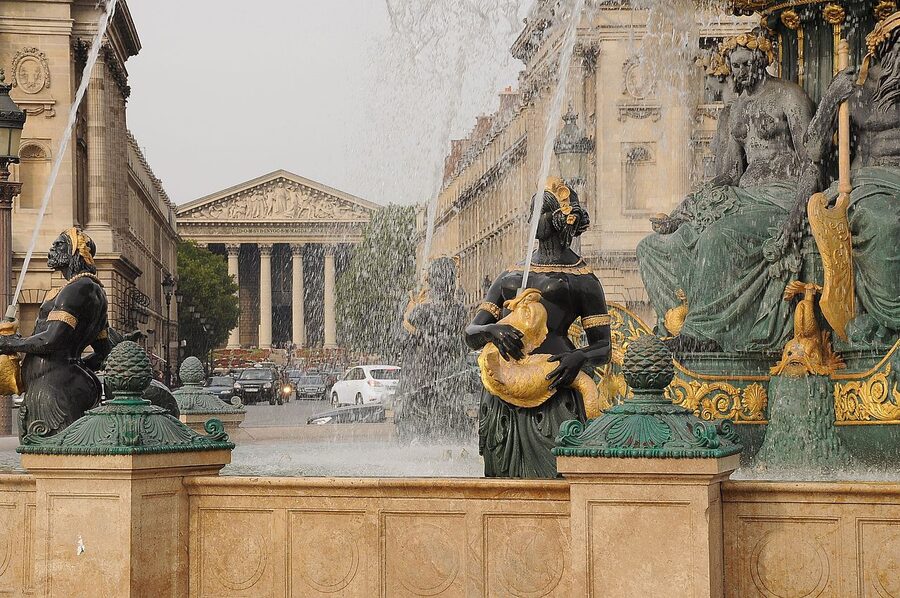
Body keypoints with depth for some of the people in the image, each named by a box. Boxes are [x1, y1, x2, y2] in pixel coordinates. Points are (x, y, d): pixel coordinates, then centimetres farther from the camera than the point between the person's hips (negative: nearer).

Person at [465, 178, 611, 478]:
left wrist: (579, 357, -18)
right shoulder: (510, 276, 21)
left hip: (552, 397, -5)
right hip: (502, 403, 5)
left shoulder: (581, 279, 7)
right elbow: (471, 333, 13)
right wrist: (491, 330, -11)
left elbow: (603, 348, 5)